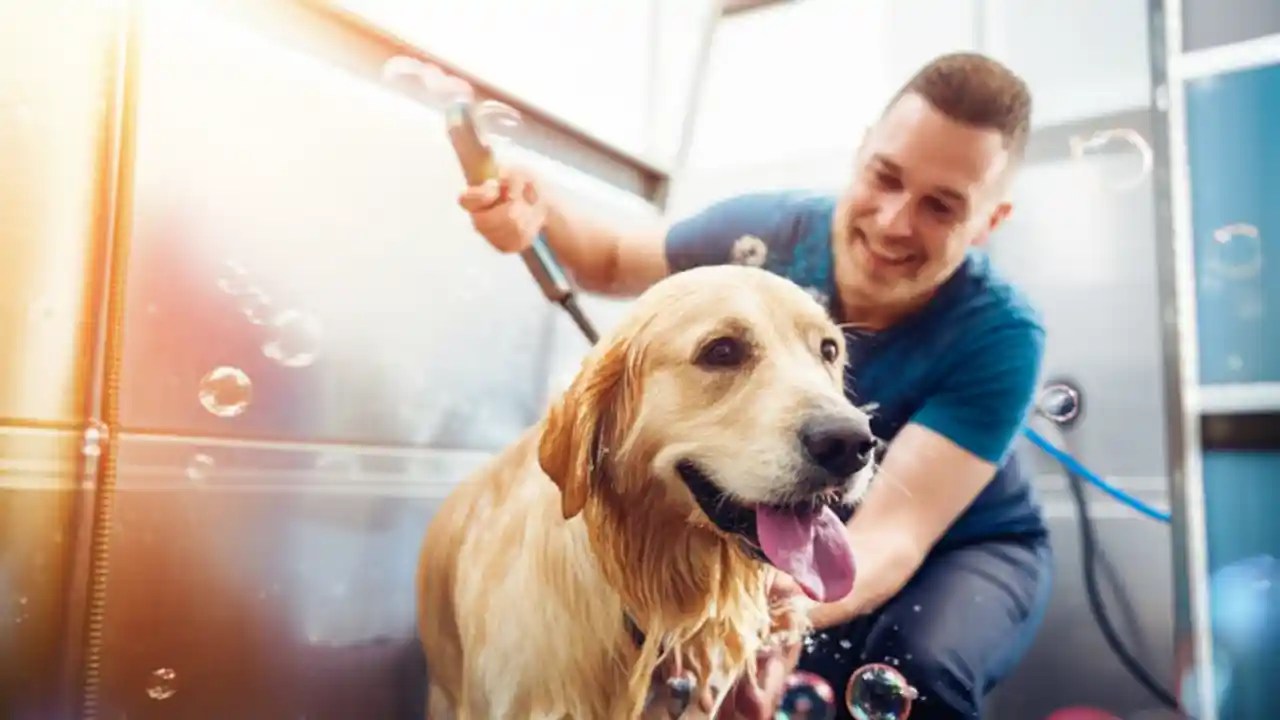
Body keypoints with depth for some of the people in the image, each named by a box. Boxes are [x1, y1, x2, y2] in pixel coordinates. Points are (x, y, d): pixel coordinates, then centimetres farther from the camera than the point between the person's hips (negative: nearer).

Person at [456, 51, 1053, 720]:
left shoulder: (1000, 335, -29)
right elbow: (612, 261, -4)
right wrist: (539, 215, -28)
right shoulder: (768, 231, -21)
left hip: (969, 548, -2)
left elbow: (893, 533, -38)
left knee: (915, 666, -34)